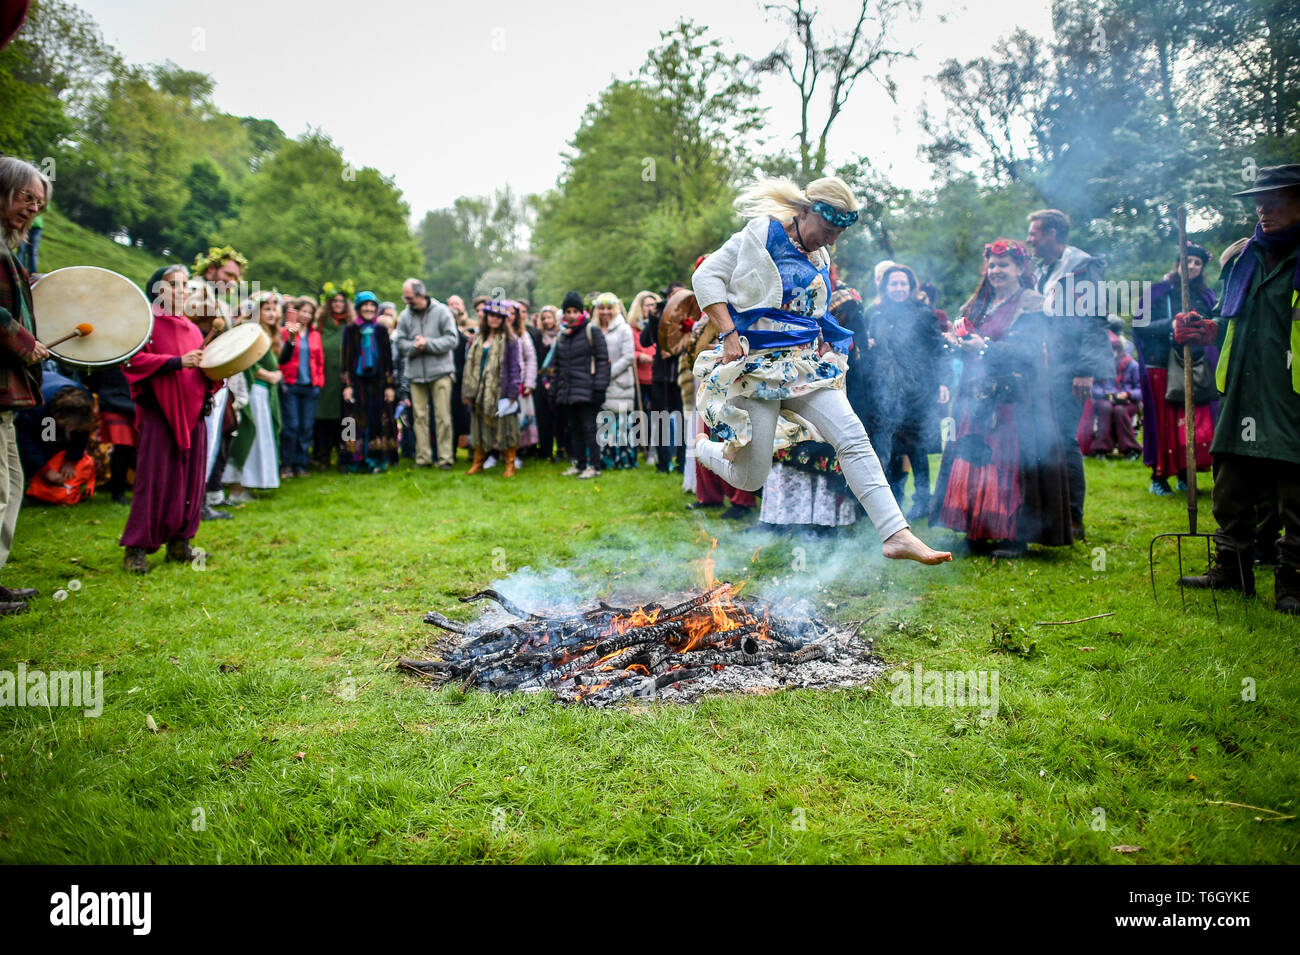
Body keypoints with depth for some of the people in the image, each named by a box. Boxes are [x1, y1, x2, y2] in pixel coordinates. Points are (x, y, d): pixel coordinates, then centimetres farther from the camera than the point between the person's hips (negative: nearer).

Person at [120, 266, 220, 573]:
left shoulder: (192, 328, 19)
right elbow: (133, 359, -13)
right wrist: (177, 362, -19)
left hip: (192, 412, 6)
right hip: (160, 412, -6)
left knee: (191, 479, 6)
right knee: (155, 480, -7)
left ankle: (179, 542, 16)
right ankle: (137, 548, -1)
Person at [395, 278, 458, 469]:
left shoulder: (441, 311, -2)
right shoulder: (405, 315, 6)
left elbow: (452, 339, -6)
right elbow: (401, 343, 6)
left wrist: (428, 344, -15)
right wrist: (414, 346, -14)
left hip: (440, 372, -3)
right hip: (415, 373, 3)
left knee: (443, 416, -3)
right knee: (420, 416, 4)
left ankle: (445, 457, 3)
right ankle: (423, 457, 11)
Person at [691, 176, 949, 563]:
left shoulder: (819, 260, 17)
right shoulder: (761, 234, -3)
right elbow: (705, 276, -8)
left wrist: (823, 347, 10)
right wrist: (728, 335, -18)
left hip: (805, 365, 6)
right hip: (756, 364, -6)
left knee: (853, 438, -14)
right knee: (751, 479, -3)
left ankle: (897, 536, -19)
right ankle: (701, 446, 31)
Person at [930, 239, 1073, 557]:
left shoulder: (1031, 305, -2)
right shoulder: (981, 303, 19)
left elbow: (1030, 350, -13)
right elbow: (969, 340, 19)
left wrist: (987, 347, -21)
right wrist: (958, 338, -3)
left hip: (1014, 397, -6)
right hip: (978, 397, 7)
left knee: (1011, 462, -9)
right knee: (975, 460, 2)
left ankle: (1016, 536, -4)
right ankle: (980, 531, 8)